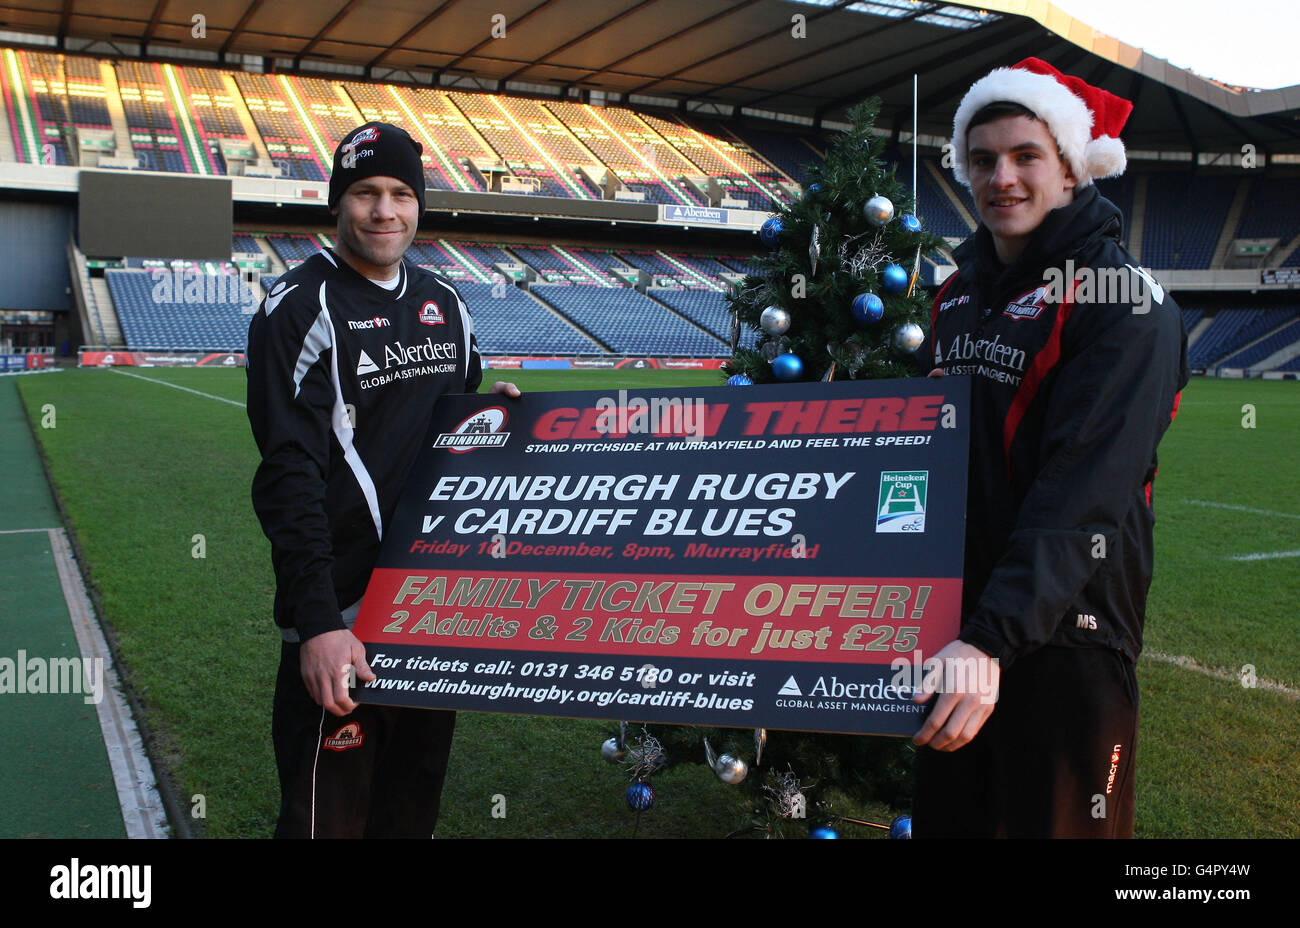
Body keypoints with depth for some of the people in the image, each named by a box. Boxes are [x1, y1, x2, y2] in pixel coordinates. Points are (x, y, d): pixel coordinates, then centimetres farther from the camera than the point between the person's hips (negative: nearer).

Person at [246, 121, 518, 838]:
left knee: (415, 803, 19)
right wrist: (318, 619, -26)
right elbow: (290, 475, -18)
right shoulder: (300, 307, -10)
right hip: (339, 609, -6)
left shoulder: (444, 302, 11)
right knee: (331, 814, 1)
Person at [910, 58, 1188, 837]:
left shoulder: (1124, 300, -13)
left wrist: (995, 637, -33)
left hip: (1065, 632, -7)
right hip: (952, 617, 7)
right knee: (947, 818, 18)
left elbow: (1083, 491, -24)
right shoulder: (960, 292, 10)